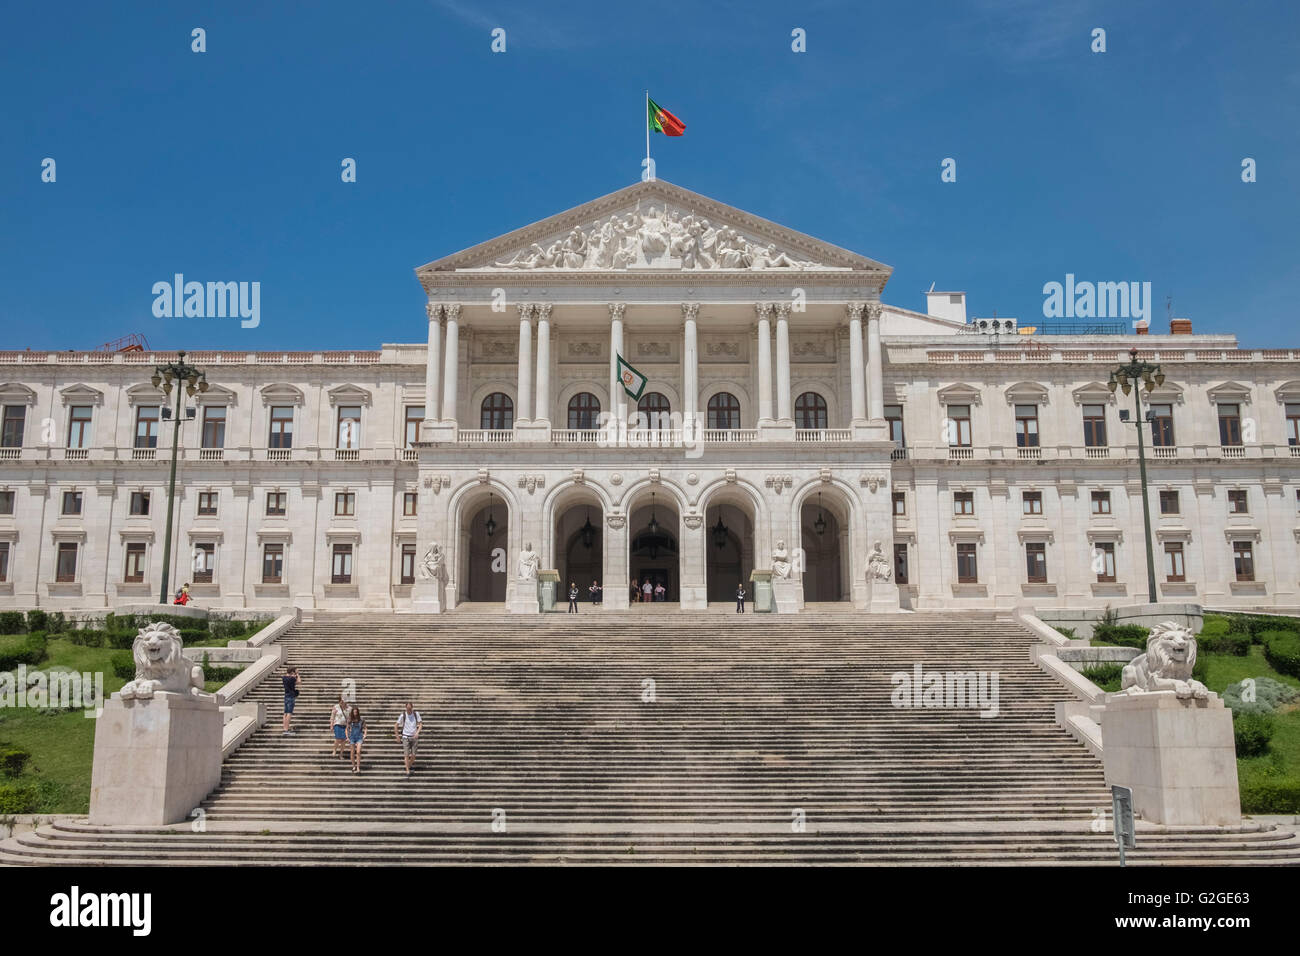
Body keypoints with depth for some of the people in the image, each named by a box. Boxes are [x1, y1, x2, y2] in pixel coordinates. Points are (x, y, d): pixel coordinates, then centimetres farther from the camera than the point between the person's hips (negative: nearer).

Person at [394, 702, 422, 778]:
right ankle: (407, 770, 2)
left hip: (414, 737, 1)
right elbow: (396, 726, -1)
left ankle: (410, 764, 28)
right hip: (406, 737, -1)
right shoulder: (402, 715, -9)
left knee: (413, 755, 1)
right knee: (406, 755, -6)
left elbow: (420, 724, 0)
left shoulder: (416, 713, -4)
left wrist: (417, 732, -16)